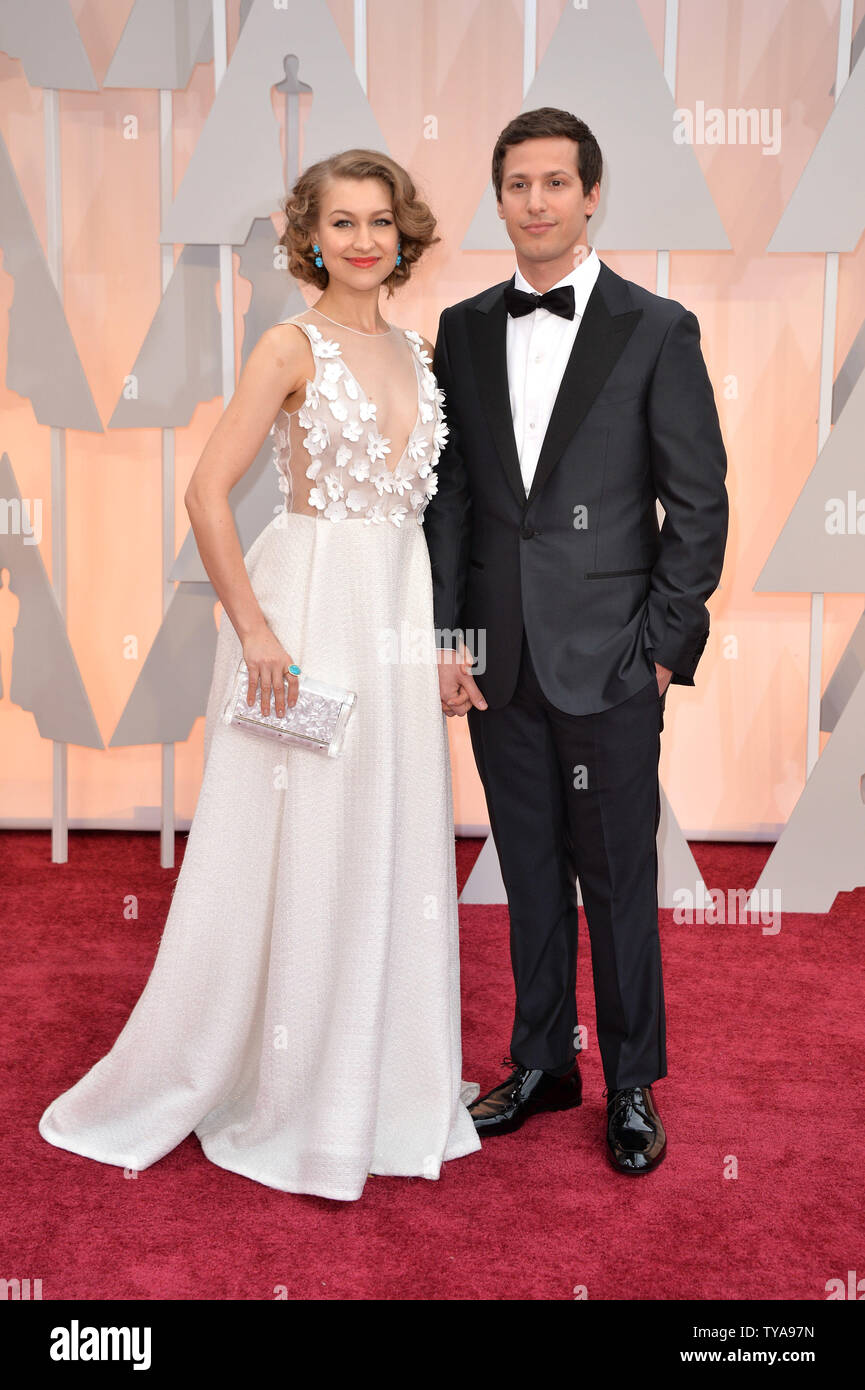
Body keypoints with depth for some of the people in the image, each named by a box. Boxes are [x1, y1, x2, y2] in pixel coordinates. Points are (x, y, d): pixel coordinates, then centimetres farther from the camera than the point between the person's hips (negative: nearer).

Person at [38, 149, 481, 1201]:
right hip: (306, 611, -6)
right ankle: (270, 1093, 20)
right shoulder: (292, 347, -6)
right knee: (290, 857, 2)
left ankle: (375, 1086, 29)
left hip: (399, 615, 6)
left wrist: (442, 634, 10)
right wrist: (255, 628, -17)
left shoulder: (417, 352, 13)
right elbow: (207, 493, -12)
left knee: (388, 854, 12)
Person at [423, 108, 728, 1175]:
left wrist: (662, 646, -7)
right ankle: (542, 1063, 31)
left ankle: (632, 1085, 24)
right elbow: (448, 493, 8)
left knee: (618, 880, 6)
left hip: (610, 662, -3)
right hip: (500, 661, 4)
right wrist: (447, 634, 1)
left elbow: (700, 504, -3)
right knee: (530, 875, 14)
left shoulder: (658, 331, -2)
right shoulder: (464, 331, 8)